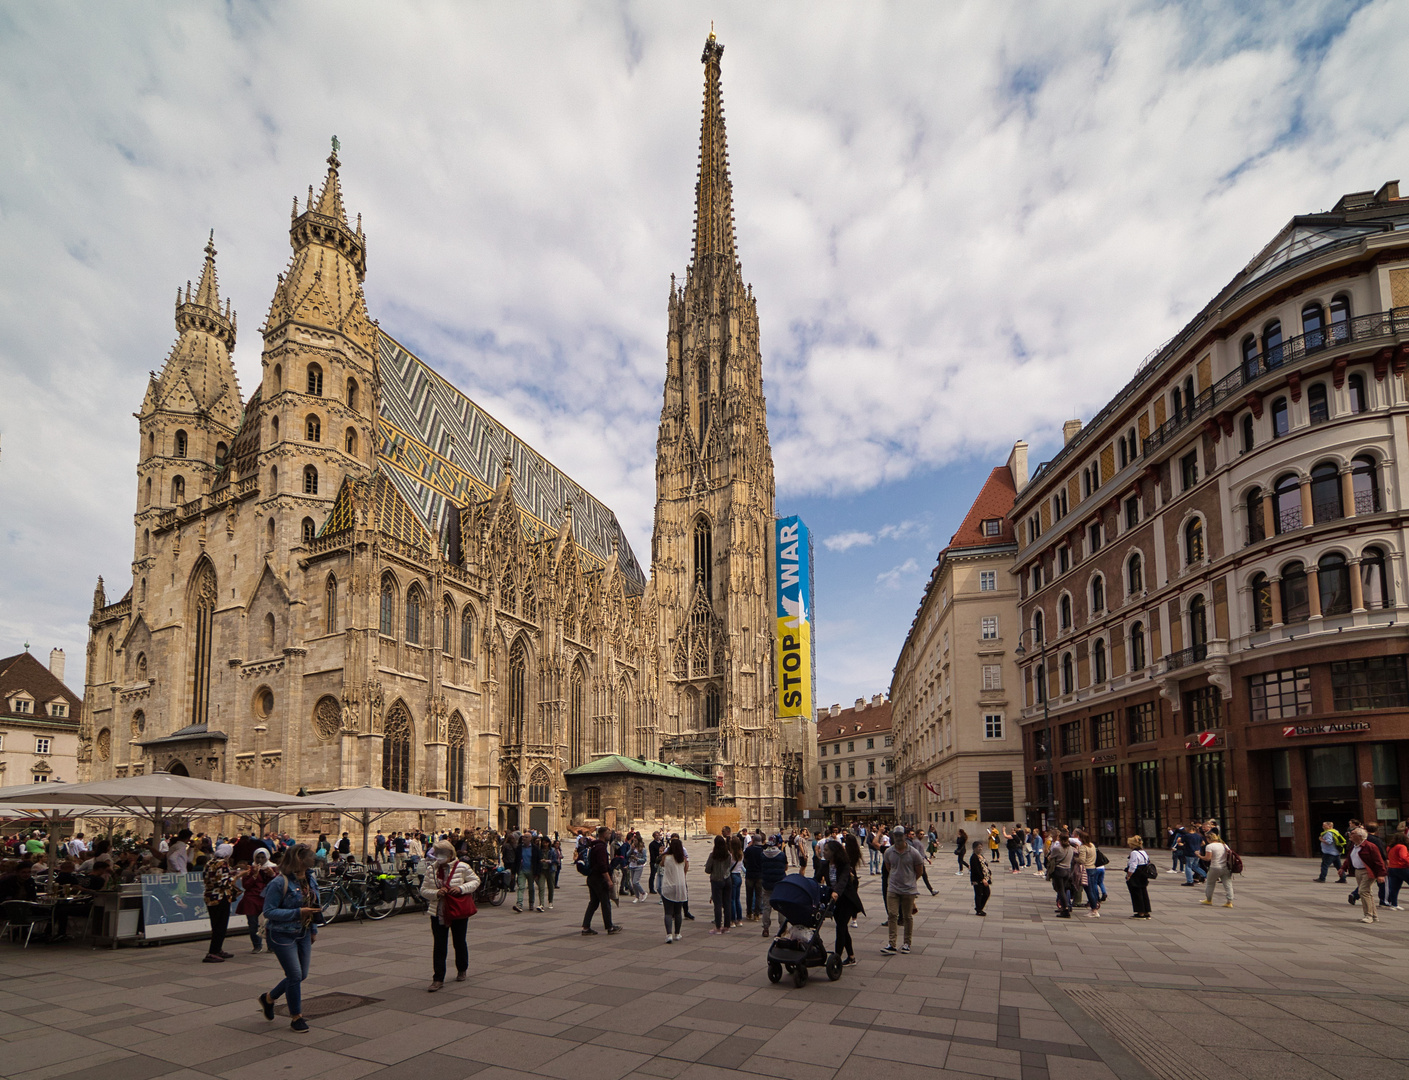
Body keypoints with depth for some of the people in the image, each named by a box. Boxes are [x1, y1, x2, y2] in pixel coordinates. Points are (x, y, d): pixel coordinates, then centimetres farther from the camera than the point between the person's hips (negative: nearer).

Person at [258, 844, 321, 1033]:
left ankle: (269, 998, 36)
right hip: (283, 935, -7)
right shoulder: (280, 883, -19)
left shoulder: (311, 880, 5)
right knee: (295, 975, -5)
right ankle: (296, 1016, 14)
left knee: (302, 974, 11)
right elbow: (269, 911, -19)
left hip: (303, 934, 7)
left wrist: (313, 929, 15)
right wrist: (298, 913, -27)